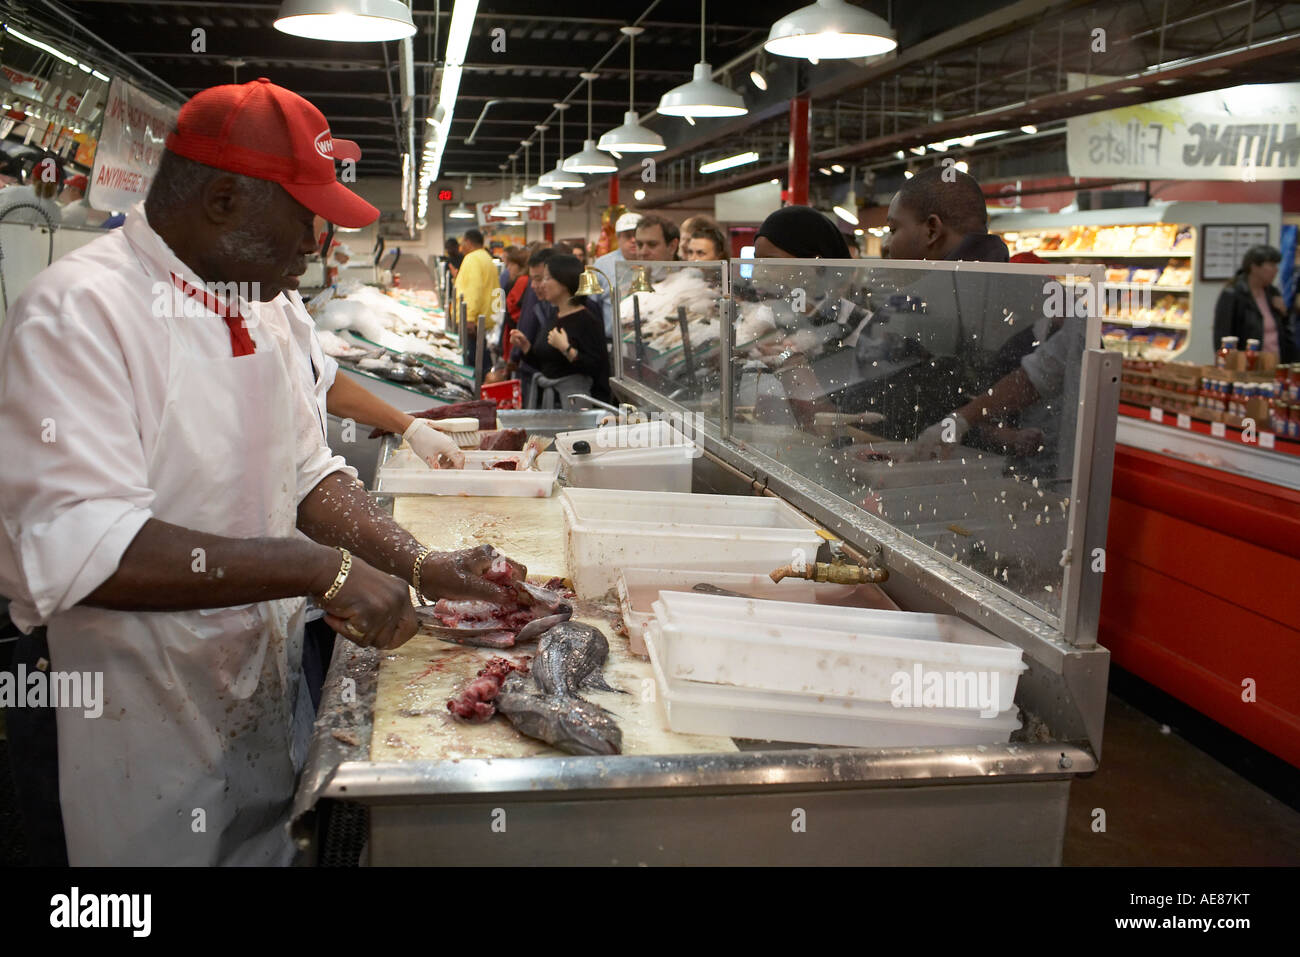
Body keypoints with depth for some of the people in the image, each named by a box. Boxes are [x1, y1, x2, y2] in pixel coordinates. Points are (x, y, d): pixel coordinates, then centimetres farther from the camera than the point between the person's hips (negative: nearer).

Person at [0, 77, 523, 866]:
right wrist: (321, 568, -31)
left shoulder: (261, 309, 6)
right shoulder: (79, 313, -22)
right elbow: (80, 550, -31)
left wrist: (421, 566, -3)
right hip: (141, 729, -7)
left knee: (269, 845, 22)